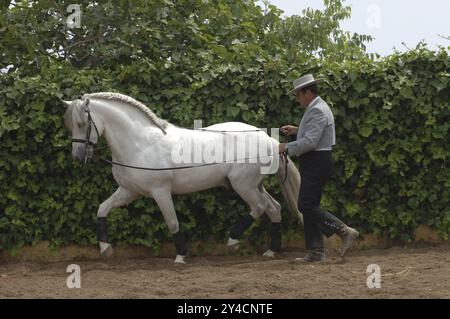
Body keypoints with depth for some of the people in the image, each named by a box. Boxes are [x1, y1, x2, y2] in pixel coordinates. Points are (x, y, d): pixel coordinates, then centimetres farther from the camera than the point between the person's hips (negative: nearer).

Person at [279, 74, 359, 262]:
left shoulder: (317, 111, -18)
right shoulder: (317, 108, 16)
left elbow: (310, 142, -26)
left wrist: (287, 148, -16)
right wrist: (296, 130, 19)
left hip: (316, 163, -11)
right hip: (313, 164, 11)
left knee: (306, 206, -12)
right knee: (309, 207, 9)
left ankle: (345, 231, -11)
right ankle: (316, 252, 9)